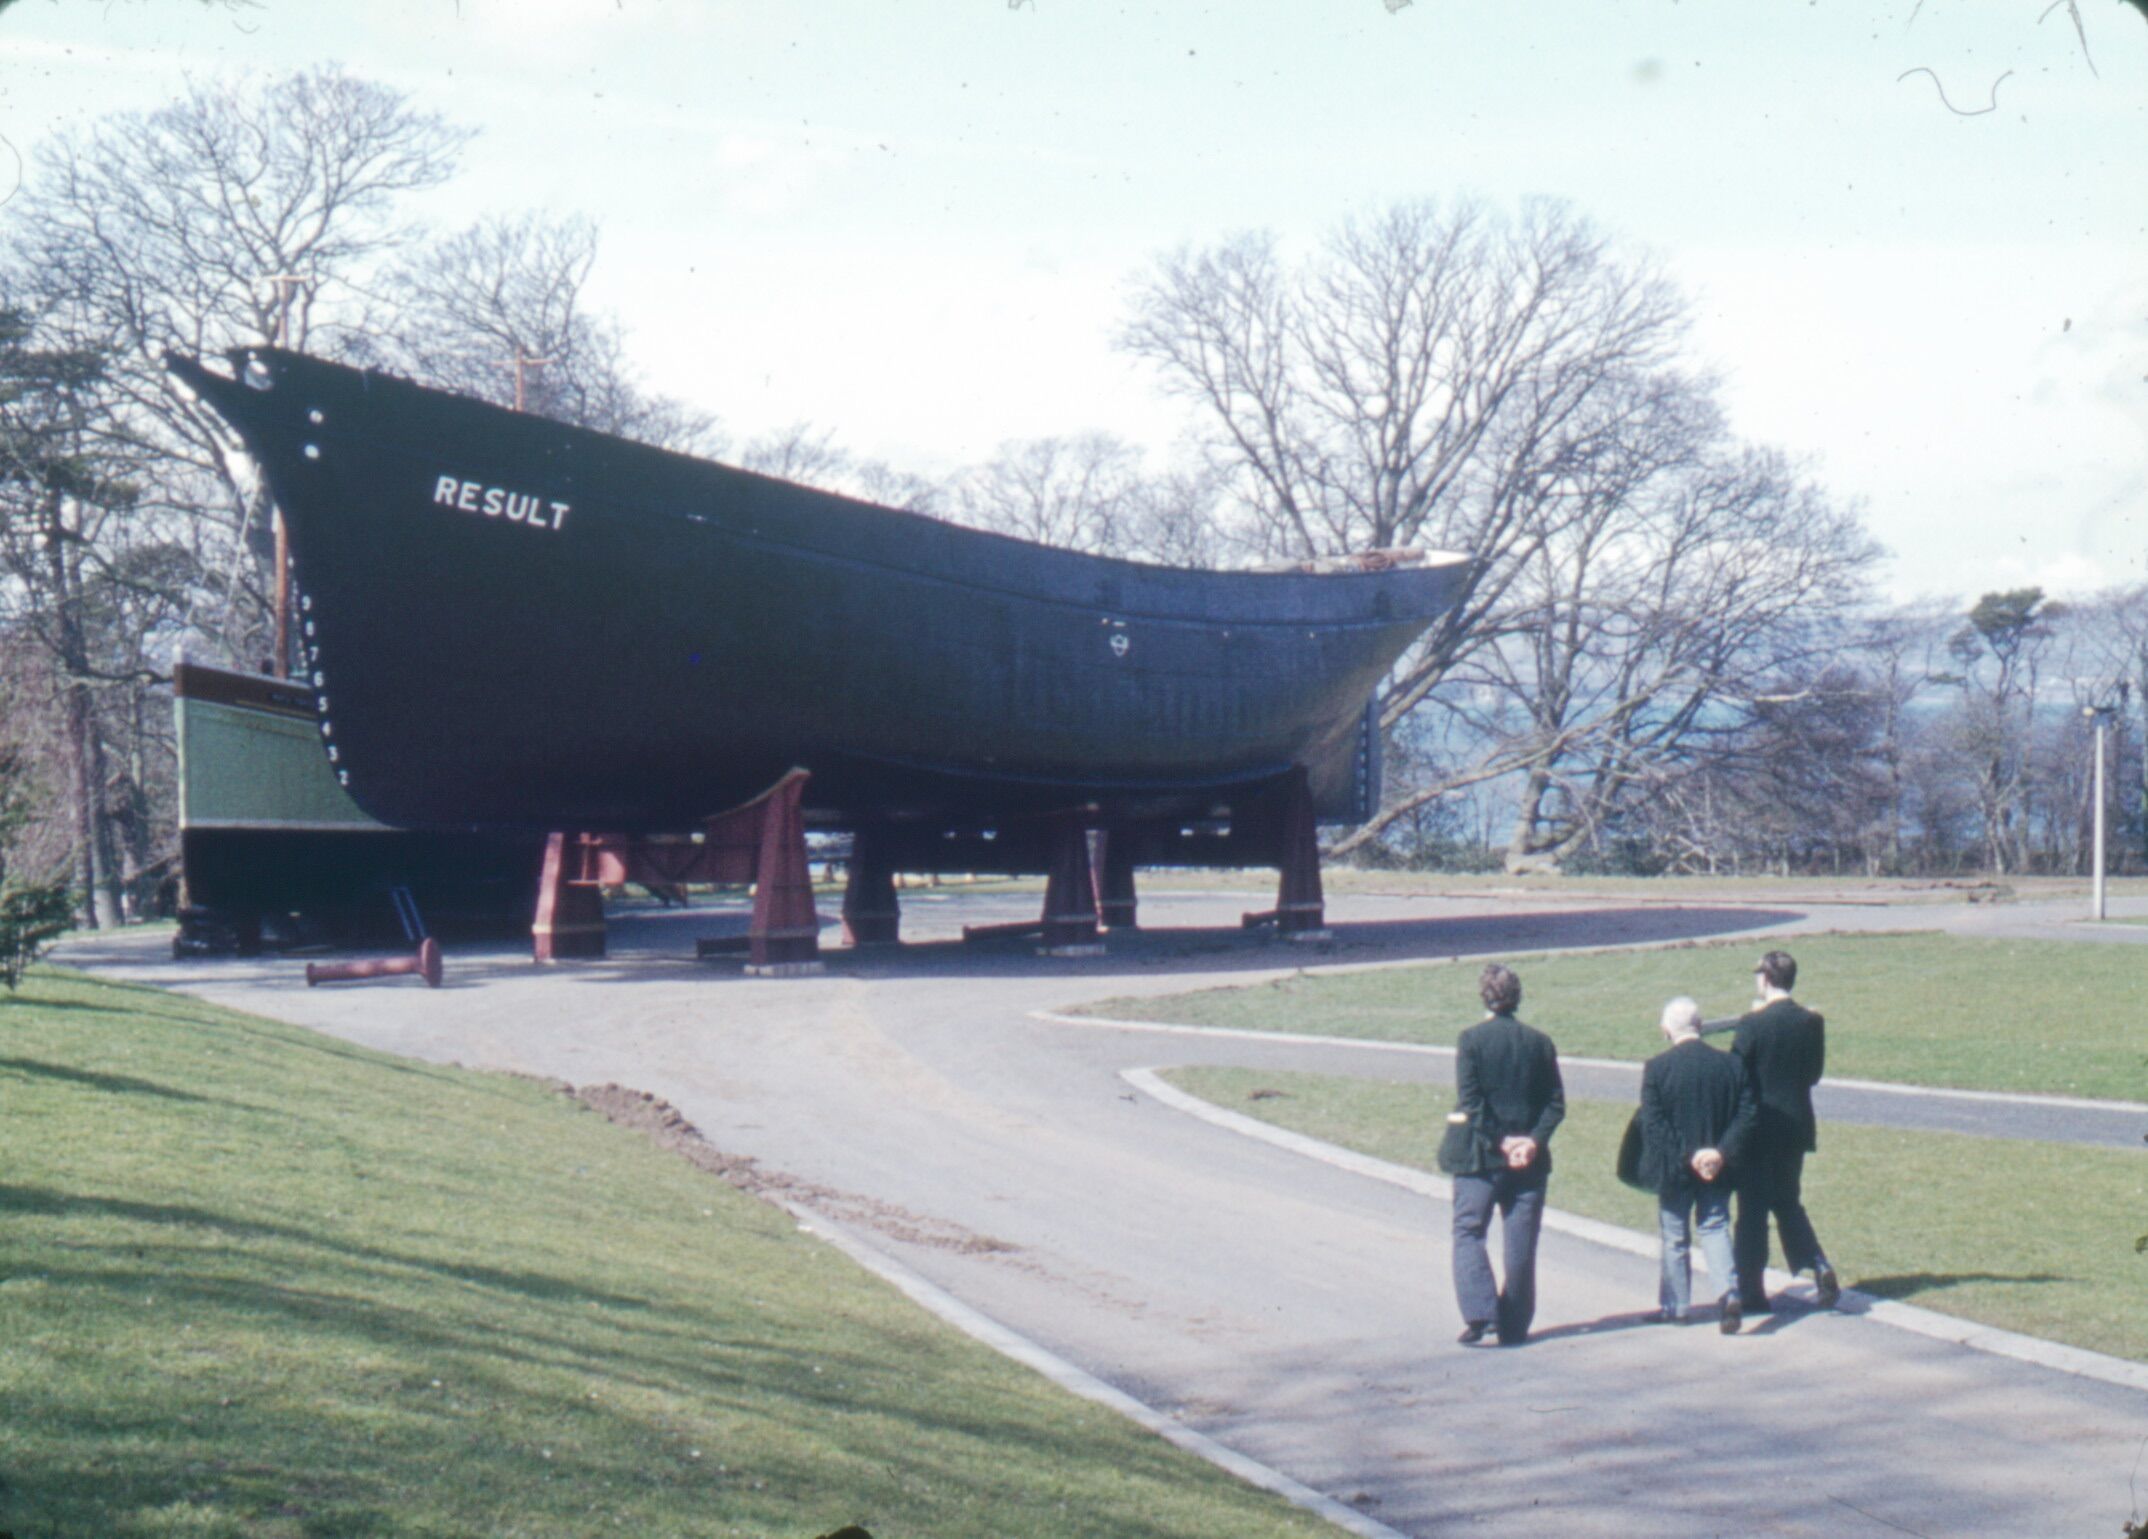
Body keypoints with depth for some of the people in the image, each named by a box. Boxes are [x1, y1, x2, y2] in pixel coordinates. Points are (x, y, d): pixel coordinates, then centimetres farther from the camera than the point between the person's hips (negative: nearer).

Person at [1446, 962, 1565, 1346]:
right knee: (1520, 1243, 7)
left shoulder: (1472, 1039, -7)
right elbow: (1556, 1104, 0)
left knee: (1468, 1234, 4)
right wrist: (1532, 1141, -7)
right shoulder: (1539, 1042, 4)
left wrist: (1501, 1140, -9)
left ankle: (1479, 1314, -13)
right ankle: (1514, 1325, 9)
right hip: (1529, 1160, 3)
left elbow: (1470, 1102, -13)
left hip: (1480, 1156, -3)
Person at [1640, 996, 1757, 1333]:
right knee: (1715, 1228, 11)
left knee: (1674, 1236, 12)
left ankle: (1676, 1306, 22)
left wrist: (1685, 1157, -15)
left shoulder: (1657, 1068, -13)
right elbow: (1747, 1115, -6)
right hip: (1718, 1168, 2)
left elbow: (1652, 1123, -17)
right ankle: (1729, 1293, -11)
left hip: (1673, 1169, -2)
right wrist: (1722, 1152, -12)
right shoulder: (1731, 1065, -2)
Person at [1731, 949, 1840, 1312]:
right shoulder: (1812, 1021, 0)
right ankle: (1818, 1266, 0)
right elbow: (1815, 1073, 8)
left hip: (1759, 1128, -5)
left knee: (1752, 1209, 4)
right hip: (1797, 1125, 5)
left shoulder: (1753, 1024, -16)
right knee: (1788, 1202, 19)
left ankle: (1752, 1293, 7)